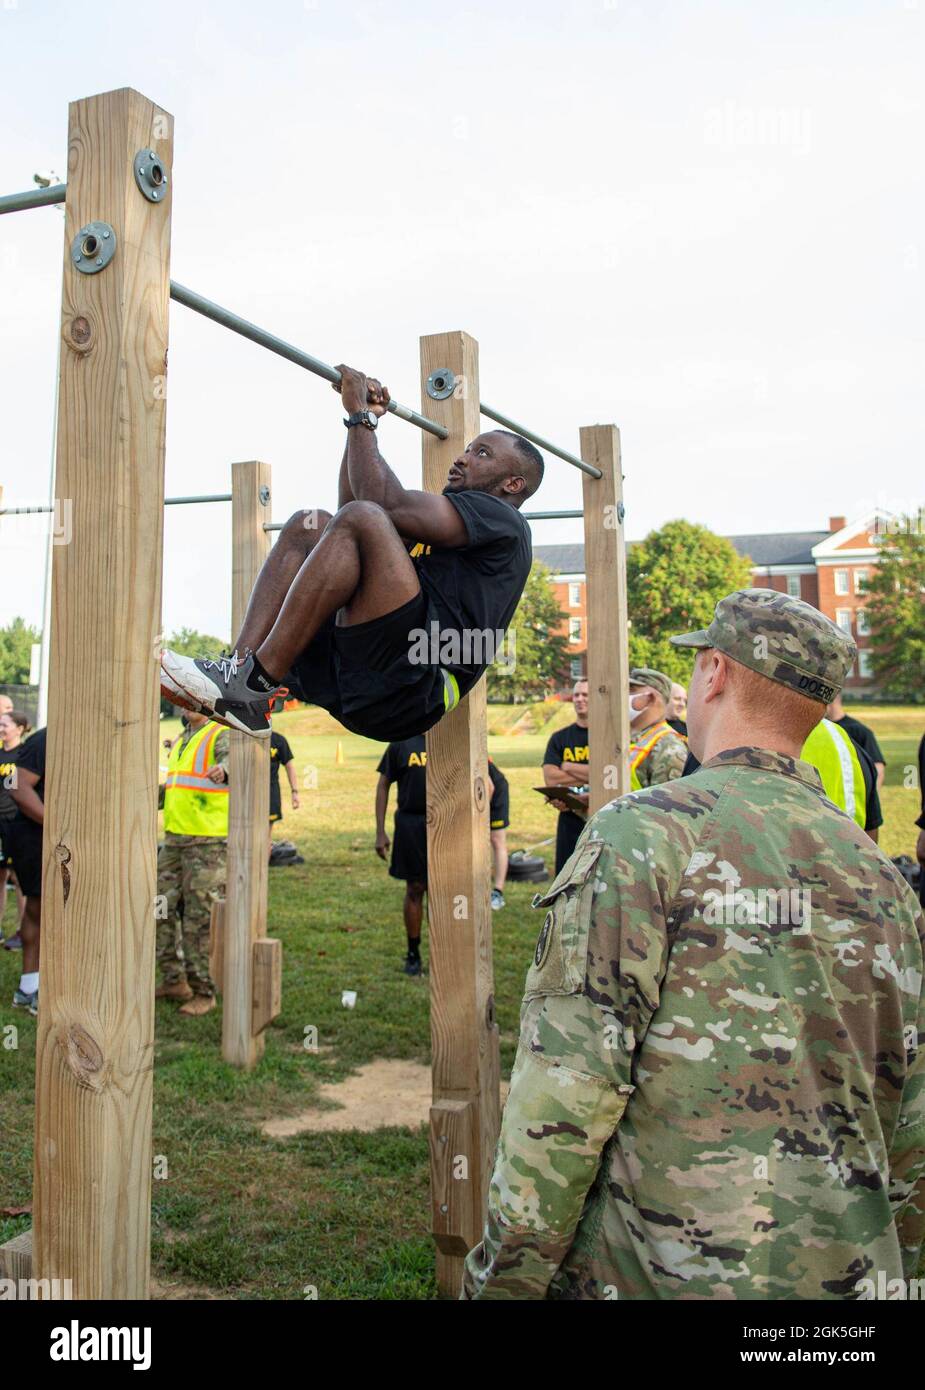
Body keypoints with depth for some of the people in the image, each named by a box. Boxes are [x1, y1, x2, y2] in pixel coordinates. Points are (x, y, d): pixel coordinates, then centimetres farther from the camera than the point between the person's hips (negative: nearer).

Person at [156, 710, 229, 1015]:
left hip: (208, 843, -8)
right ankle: (174, 980, 23)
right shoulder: (180, 741, 19)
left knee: (200, 919, -4)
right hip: (174, 839, 8)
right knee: (161, 909, 10)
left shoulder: (220, 734, -7)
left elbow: (231, 757, -31)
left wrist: (222, 769, -52)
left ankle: (204, 992, 8)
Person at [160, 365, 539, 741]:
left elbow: (388, 502, -10)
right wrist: (362, 421, 27)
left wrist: (360, 415, 0)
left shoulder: (501, 518, 5)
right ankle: (241, 666, -12)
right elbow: (348, 511, 32)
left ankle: (254, 686, -24)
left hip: (409, 691, -9)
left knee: (364, 518, -23)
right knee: (308, 526, 6)